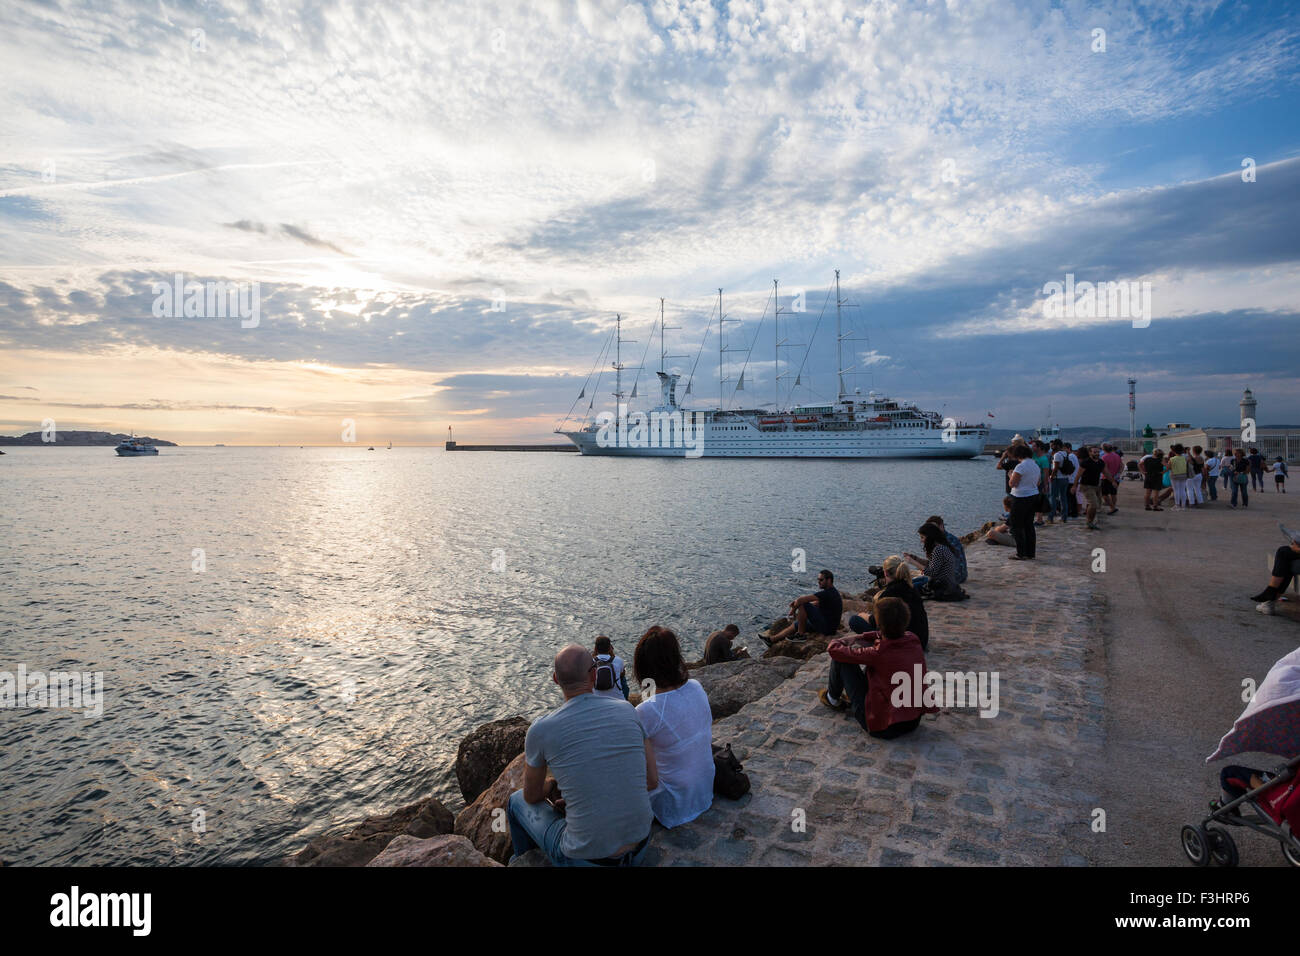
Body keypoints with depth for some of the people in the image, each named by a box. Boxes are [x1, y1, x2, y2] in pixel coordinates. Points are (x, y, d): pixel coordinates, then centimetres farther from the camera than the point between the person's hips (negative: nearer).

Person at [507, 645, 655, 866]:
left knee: (517, 801, 24)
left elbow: (531, 796, 4)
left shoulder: (540, 730, -13)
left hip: (585, 858, -4)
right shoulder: (628, 711, -4)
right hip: (639, 848, 4)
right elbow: (651, 781, 3)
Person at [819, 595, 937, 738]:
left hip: (883, 728, -7)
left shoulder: (878, 654, -26)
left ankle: (833, 699, 26)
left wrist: (836, 642, 8)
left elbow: (833, 649, -15)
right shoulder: (913, 640, -8)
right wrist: (857, 638, 10)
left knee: (840, 657, -2)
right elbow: (886, 636, 16)